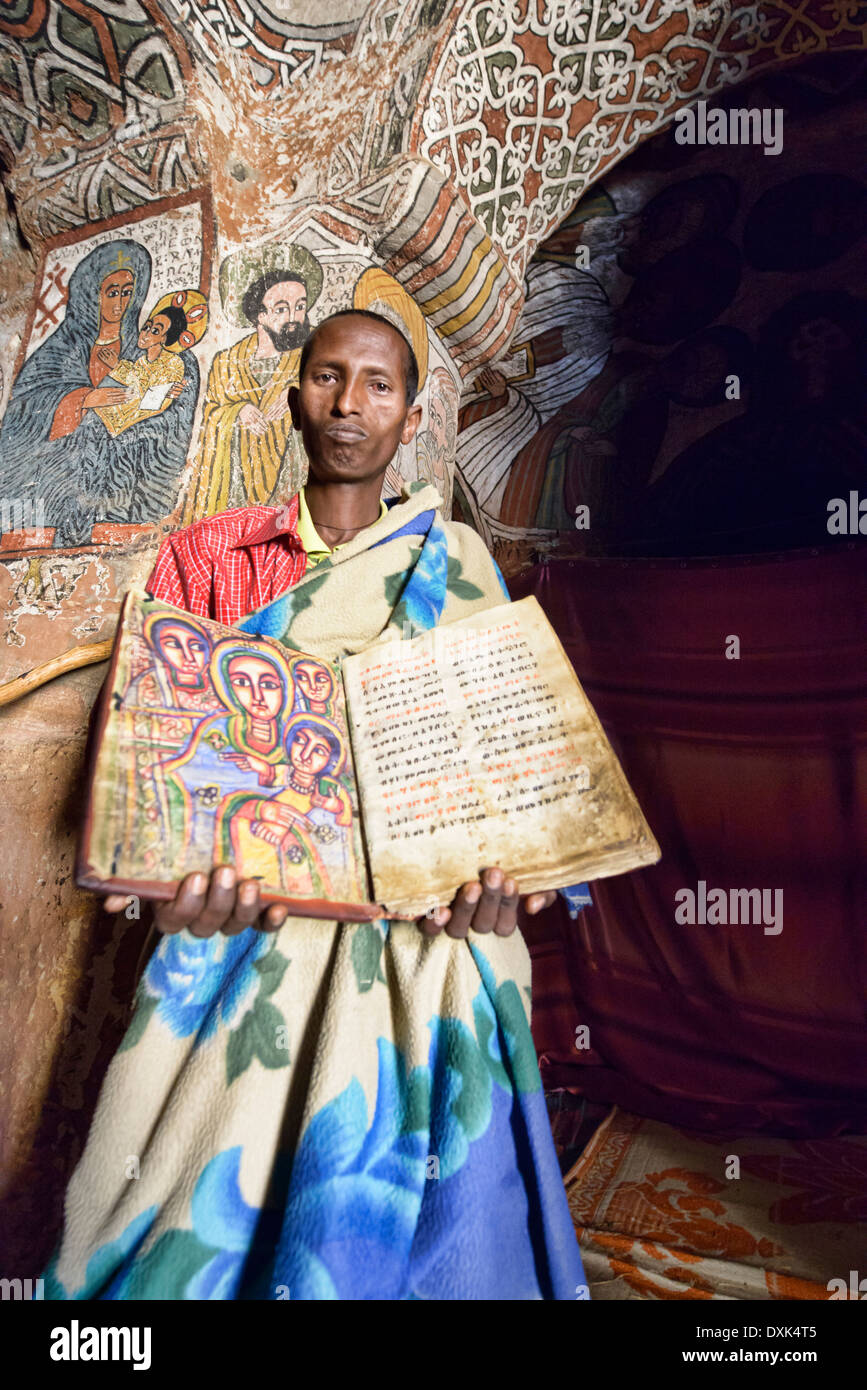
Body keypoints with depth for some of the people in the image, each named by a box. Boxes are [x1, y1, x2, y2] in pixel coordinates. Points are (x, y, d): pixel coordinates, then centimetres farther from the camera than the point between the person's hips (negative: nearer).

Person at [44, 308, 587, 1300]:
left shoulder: (453, 559, 10)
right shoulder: (205, 558, 9)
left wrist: (505, 862, -14)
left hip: (427, 929, 0)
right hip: (245, 919, 0)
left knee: (406, 1217, -2)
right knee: (202, 1210, -1)